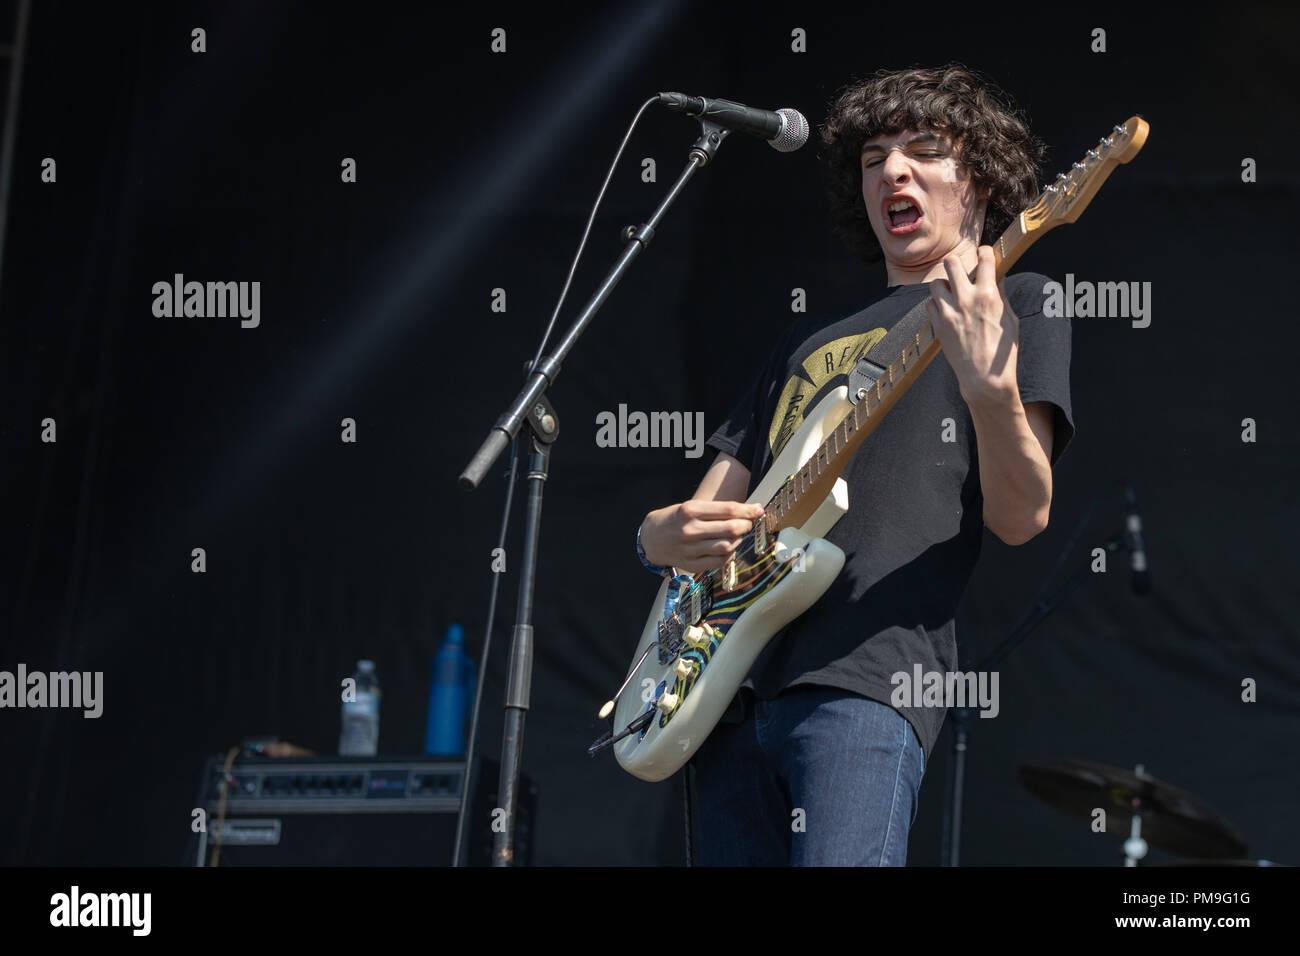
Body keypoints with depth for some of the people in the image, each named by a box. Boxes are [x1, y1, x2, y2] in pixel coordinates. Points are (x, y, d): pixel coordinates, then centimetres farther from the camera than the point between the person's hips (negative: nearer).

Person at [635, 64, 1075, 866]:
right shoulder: (812, 342, 28)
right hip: (733, 683, 7)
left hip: (867, 679, -6)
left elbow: (1021, 518, -3)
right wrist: (665, 536, 1)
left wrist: (989, 384, -22)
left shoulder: (1018, 304, 11)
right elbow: (707, 512, 26)